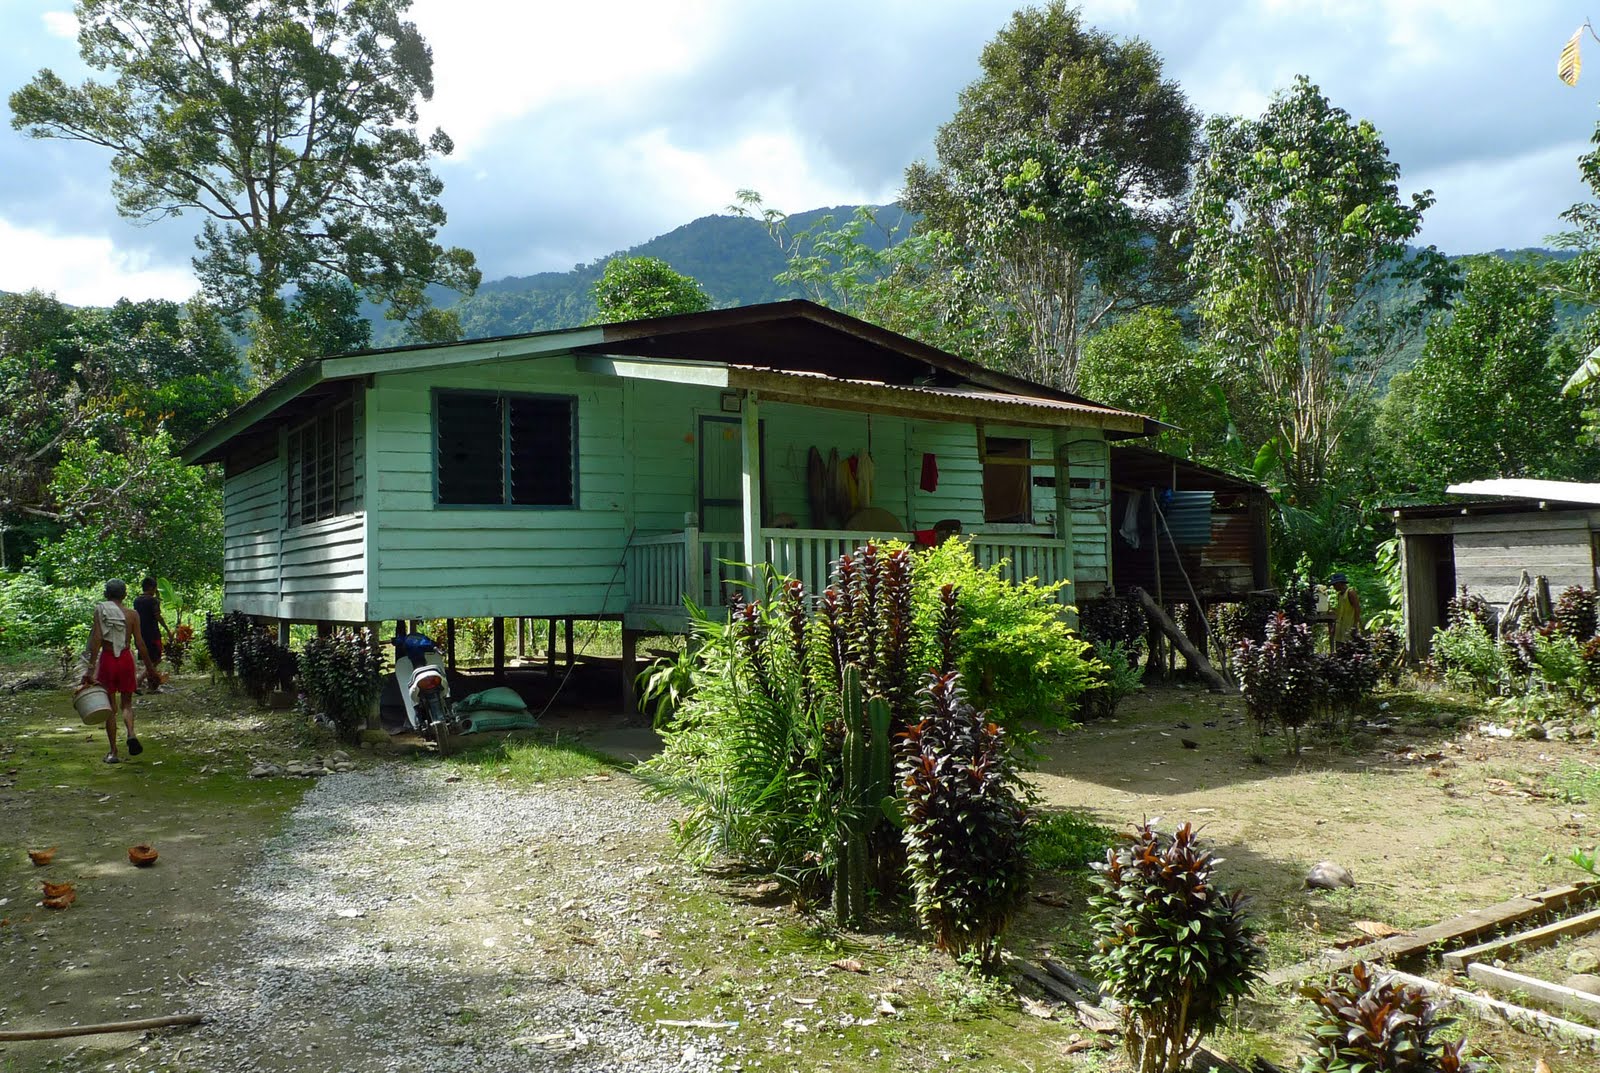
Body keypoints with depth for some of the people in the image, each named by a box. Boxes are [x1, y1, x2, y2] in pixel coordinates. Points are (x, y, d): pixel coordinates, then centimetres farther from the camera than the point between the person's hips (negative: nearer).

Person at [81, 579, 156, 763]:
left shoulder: (100, 611, -2)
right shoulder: (132, 614, 0)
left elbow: (96, 640, -10)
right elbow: (139, 643, -1)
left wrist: (91, 667, -10)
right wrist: (150, 666, 7)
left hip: (107, 659, -1)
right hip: (126, 658, 1)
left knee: (110, 707, 8)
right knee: (126, 703, 15)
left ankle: (113, 752, 9)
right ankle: (131, 733, -14)